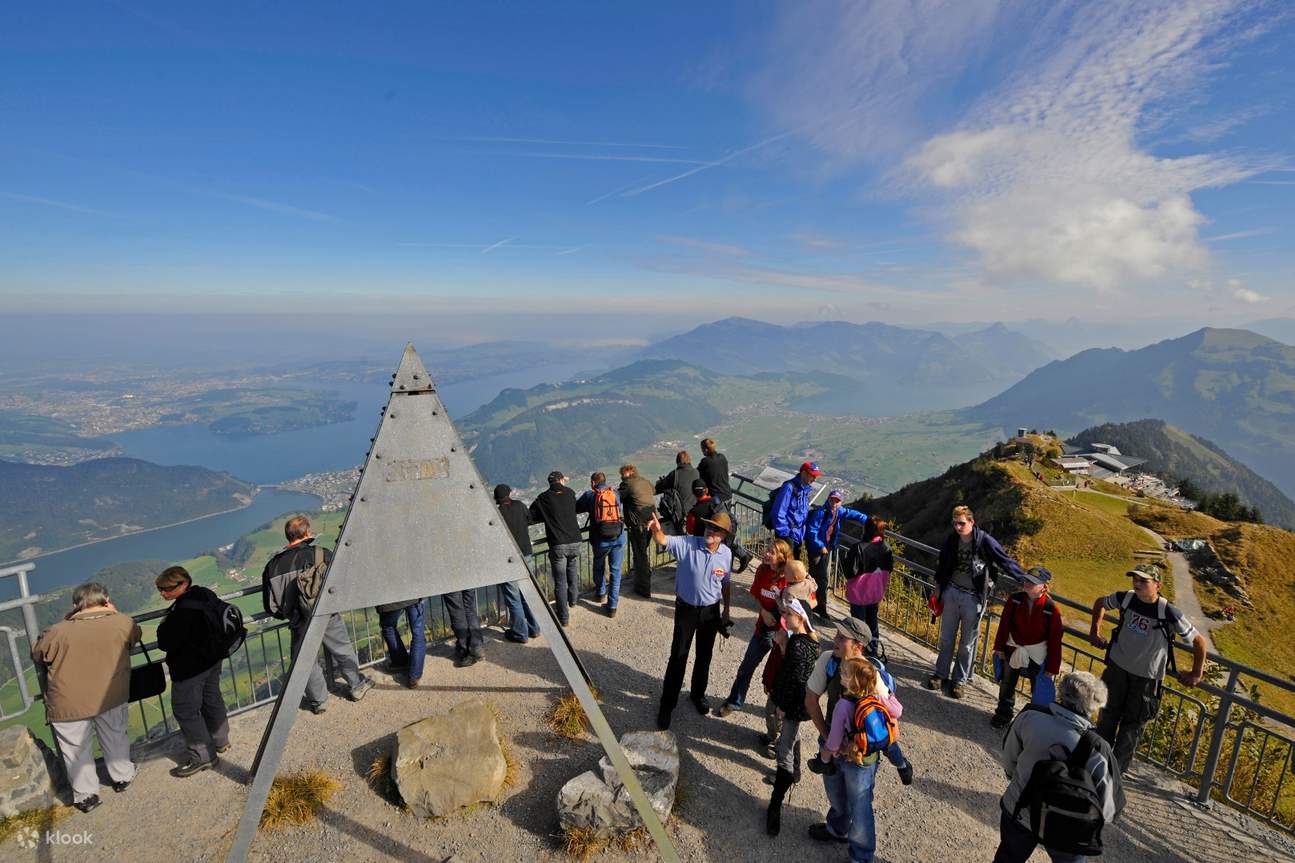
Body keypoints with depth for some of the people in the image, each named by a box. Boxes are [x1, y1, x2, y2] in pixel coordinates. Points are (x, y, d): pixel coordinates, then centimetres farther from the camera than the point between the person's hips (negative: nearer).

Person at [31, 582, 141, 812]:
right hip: (111, 698, 1)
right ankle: (122, 777, 39)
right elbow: (136, 635, 10)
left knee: (77, 750, 17)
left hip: (70, 704, -1)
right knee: (115, 738, 22)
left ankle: (86, 796, 30)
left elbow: (37, 654, 4)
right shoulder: (122, 622, -12)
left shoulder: (58, 632, -16)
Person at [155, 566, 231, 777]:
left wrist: (164, 625, -7)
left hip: (189, 669, -9)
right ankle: (220, 741, 39)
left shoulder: (182, 611, -30)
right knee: (212, 699, 22)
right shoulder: (205, 594, -3)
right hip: (212, 660, 9)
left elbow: (166, 643, -24)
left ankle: (202, 755, 14)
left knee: (185, 710, 5)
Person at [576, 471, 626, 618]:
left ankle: (601, 593, 43)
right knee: (615, 570, 9)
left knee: (599, 566, 24)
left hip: (600, 540, -1)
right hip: (618, 538, 1)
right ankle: (612, 606, 8)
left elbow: (575, 508, 5)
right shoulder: (616, 493, 5)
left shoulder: (590, 495, -1)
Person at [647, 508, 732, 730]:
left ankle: (698, 694, 44)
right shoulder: (688, 544, -19)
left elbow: (725, 584, 4)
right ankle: (667, 705, 21)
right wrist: (656, 530, -57)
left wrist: (726, 611, 11)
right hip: (686, 609, -2)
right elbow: (663, 541, -33)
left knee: (704, 656, 19)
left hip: (710, 610, 3)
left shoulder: (726, 554, -9)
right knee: (678, 657, 3)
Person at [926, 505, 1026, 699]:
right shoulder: (951, 540, -2)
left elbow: (1006, 562, -10)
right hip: (951, 593, 4)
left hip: (973, 597, -3)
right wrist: (938, 587, 16)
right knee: (946, 637, 14)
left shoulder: (985, 541, -15)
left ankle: (959, 680, 24)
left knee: (967, 642, 10)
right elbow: (942, 564, 12)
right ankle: (941, 674, 27)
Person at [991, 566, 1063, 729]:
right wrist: (999, 648, 3)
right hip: (1013, 650, 3)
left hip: (1037, 656, -3)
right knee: (1007, 685, 18)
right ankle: (1004, 714, 38)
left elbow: (1054, 640, -14)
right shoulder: (1015, 600, -14)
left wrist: (1052, 668, -9)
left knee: (1039, 691, 11)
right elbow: (1004, 625, -2)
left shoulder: (1052, 609, -21)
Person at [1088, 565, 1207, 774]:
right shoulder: (1125, 598, -13)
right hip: (1117, 667, 3)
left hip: (1147, 677, -3)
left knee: (1132, 724, 10)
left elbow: (1198, 641, -8)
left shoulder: (1169, 614, -22)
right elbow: (1100, 603, 9)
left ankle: (1117, 768, 26)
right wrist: (1095, 630, 8)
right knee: (1108, 714, 16)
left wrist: (1196, 674, -1)